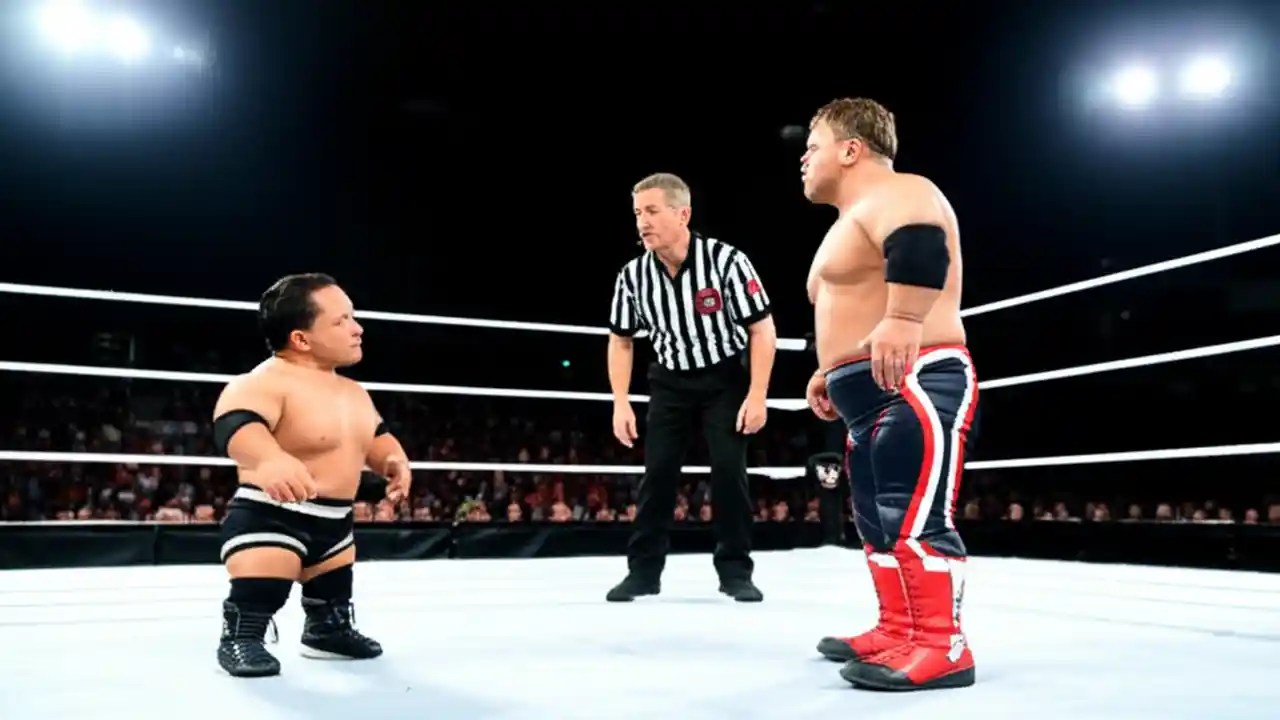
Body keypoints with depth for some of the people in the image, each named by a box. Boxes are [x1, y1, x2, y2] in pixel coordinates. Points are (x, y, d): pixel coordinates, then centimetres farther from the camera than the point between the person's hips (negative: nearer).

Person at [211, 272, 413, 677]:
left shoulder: (353, 392, 8)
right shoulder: (265, 381, -22)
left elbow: (375, 436, 20)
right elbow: (235, 424, -41)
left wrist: (394, 461, -4)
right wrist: (271, 460, -62)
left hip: (334, 521, 9)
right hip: (269, 516, -8)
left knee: (335, 592, 27)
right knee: (256, 594, -18)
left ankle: (328, 629, 49)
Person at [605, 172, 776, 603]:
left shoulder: (726, 260, -21)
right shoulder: (632, 276, -10)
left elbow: (763, 329, -14)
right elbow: (621, 341, 4)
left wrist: (756, 395, -19)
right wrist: (621, 403, -2)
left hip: (726, 378, -3)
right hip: (671, 381, 3)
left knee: (729, 469, -10)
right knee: (657, 471, -3)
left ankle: (735, 570, 5)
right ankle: (644, 570, 8)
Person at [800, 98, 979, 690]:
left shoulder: (895, 194, -7)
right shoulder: (852, 220, 28)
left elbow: (920, 246, -30)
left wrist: (903, 320, -40)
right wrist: (831, 369, 35)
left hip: (915, 385, -11)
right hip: (872, 400, 11)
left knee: (916, 518, -14)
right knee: (878, 524, 13)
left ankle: (941, 646, -10)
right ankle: (897, 633, 21)